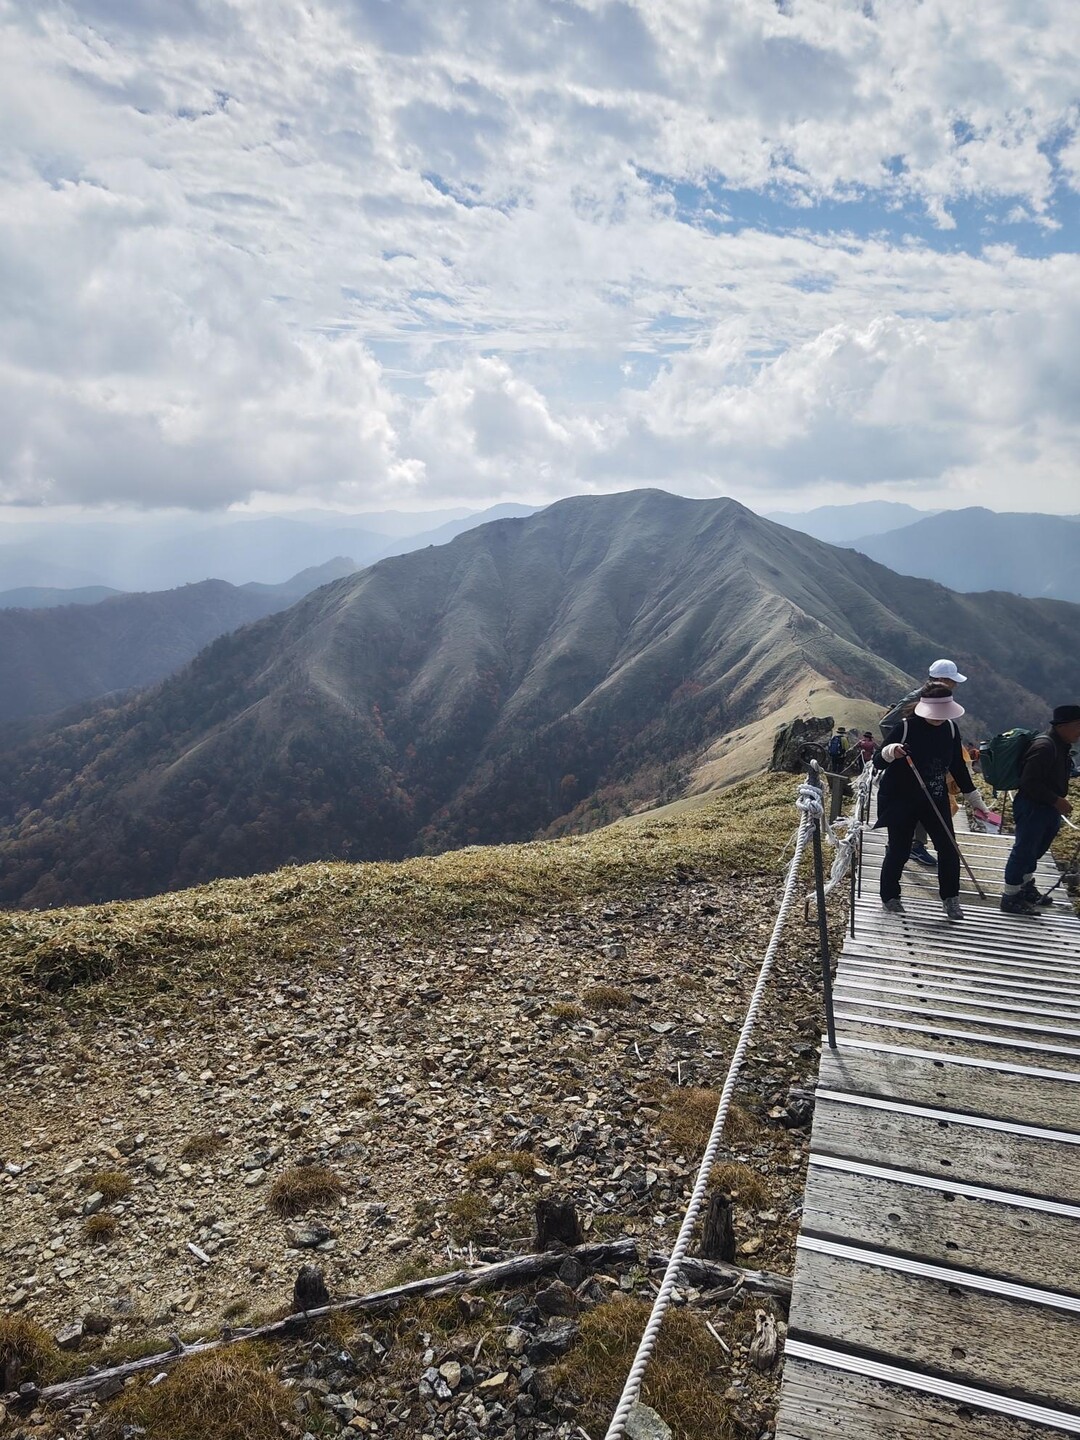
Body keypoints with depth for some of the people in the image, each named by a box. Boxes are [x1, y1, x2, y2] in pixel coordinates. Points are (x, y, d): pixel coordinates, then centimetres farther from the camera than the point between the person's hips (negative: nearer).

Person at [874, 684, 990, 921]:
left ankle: (950, 897, 21)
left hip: (936, 799, 5)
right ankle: (889, 896, 22)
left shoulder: (950, 728, -2)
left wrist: (974, 799, 12)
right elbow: (877, 762, -18)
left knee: (949, 849, 2)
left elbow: (958, 766, 9)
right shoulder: (905, 728, -17)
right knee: (899, 851, 2)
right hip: (901, 801, -4)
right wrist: (891, 752, -40)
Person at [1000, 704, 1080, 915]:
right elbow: (1030, 782, -26)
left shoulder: (1062, 745, 8)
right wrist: (1057, 800, -22)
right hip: (1032, 807, -10)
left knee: (1035, 850, 22)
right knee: (1024, 850, -1)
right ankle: (1010, 897, 9)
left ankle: (1026, 887, 40)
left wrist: (1061, 798, 9)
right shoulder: (1044, 746, -23)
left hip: (1049, 808, 10)